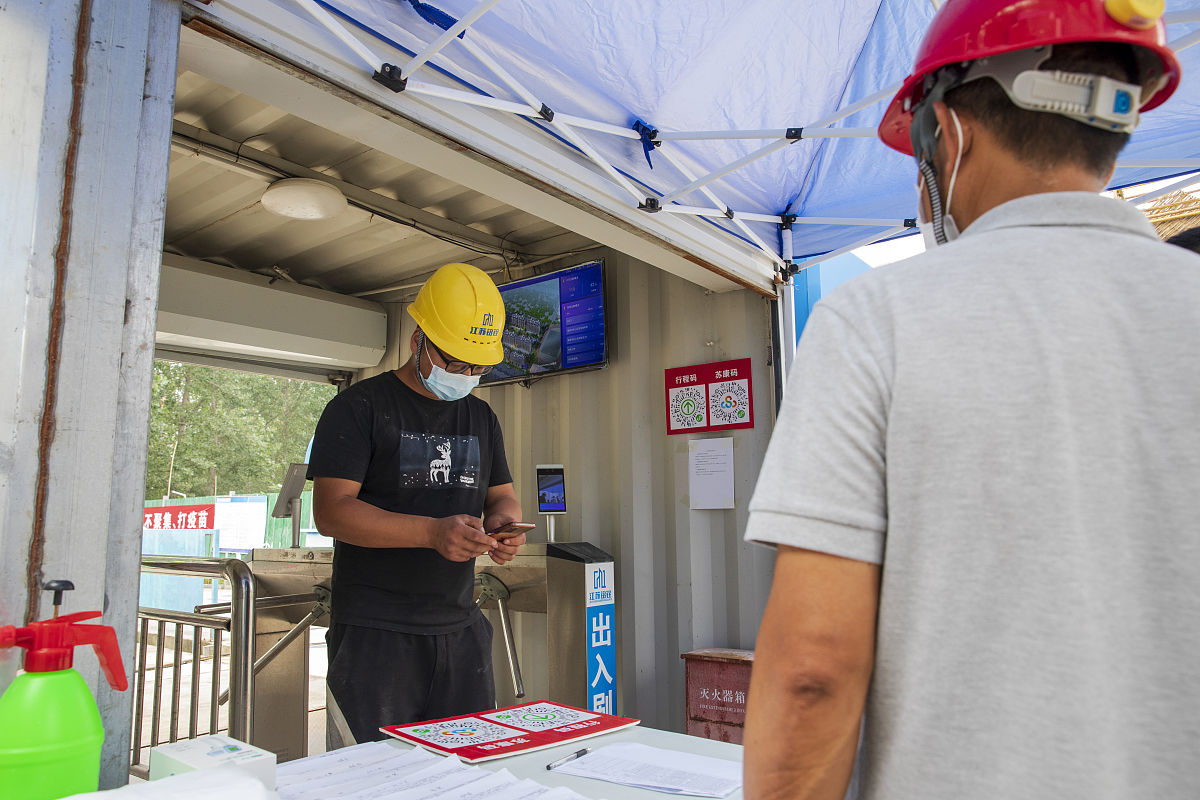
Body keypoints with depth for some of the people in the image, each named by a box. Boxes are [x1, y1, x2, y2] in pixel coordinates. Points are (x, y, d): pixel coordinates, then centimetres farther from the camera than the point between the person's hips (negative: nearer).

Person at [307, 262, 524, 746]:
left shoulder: (481, 417, 14)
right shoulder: (359, 408, -5)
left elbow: (502, 495, 19)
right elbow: (331, 511, -13)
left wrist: (504, 521, -6)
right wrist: (433, 532, -25)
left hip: (461, 630, 6)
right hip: (375, 632, -5)